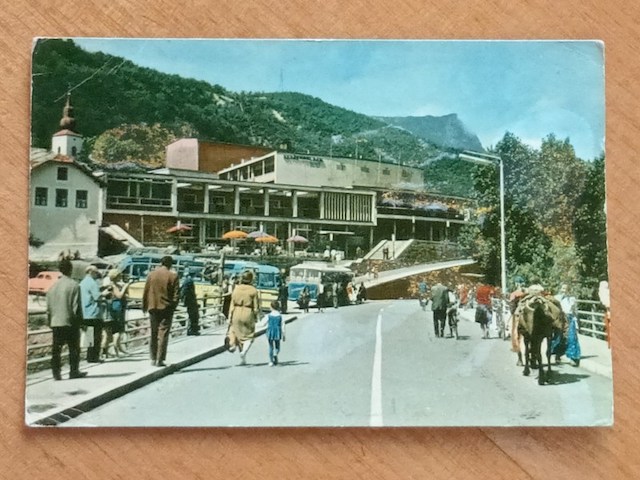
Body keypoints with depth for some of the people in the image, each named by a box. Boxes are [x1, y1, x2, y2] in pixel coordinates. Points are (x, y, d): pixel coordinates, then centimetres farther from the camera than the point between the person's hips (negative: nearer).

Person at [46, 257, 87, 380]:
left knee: (56, 349, 7)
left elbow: (48, 306, 11)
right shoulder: (74, 285, -10)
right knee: (74, 348, 6)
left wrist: (49, 321, 18)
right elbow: (76, 306, -11)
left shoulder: (53, 286, 8)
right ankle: (74, 371, 10)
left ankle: (56, 372, 6)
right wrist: (79, 320, -4)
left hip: (55, 323, 5)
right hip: (70, 322, -5)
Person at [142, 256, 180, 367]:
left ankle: (153, 359, 17)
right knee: (163, 334, 0)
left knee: (153, 334, 13)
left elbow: (145, 292, 6)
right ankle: (160, 360, -2)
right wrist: (173, 306, 3)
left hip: (153, 308, 3)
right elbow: (176, 294, -7)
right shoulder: (173, 276, -5)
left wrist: (144, 306, 14)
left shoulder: (152, 274, 3)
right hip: (166, 308, -3)